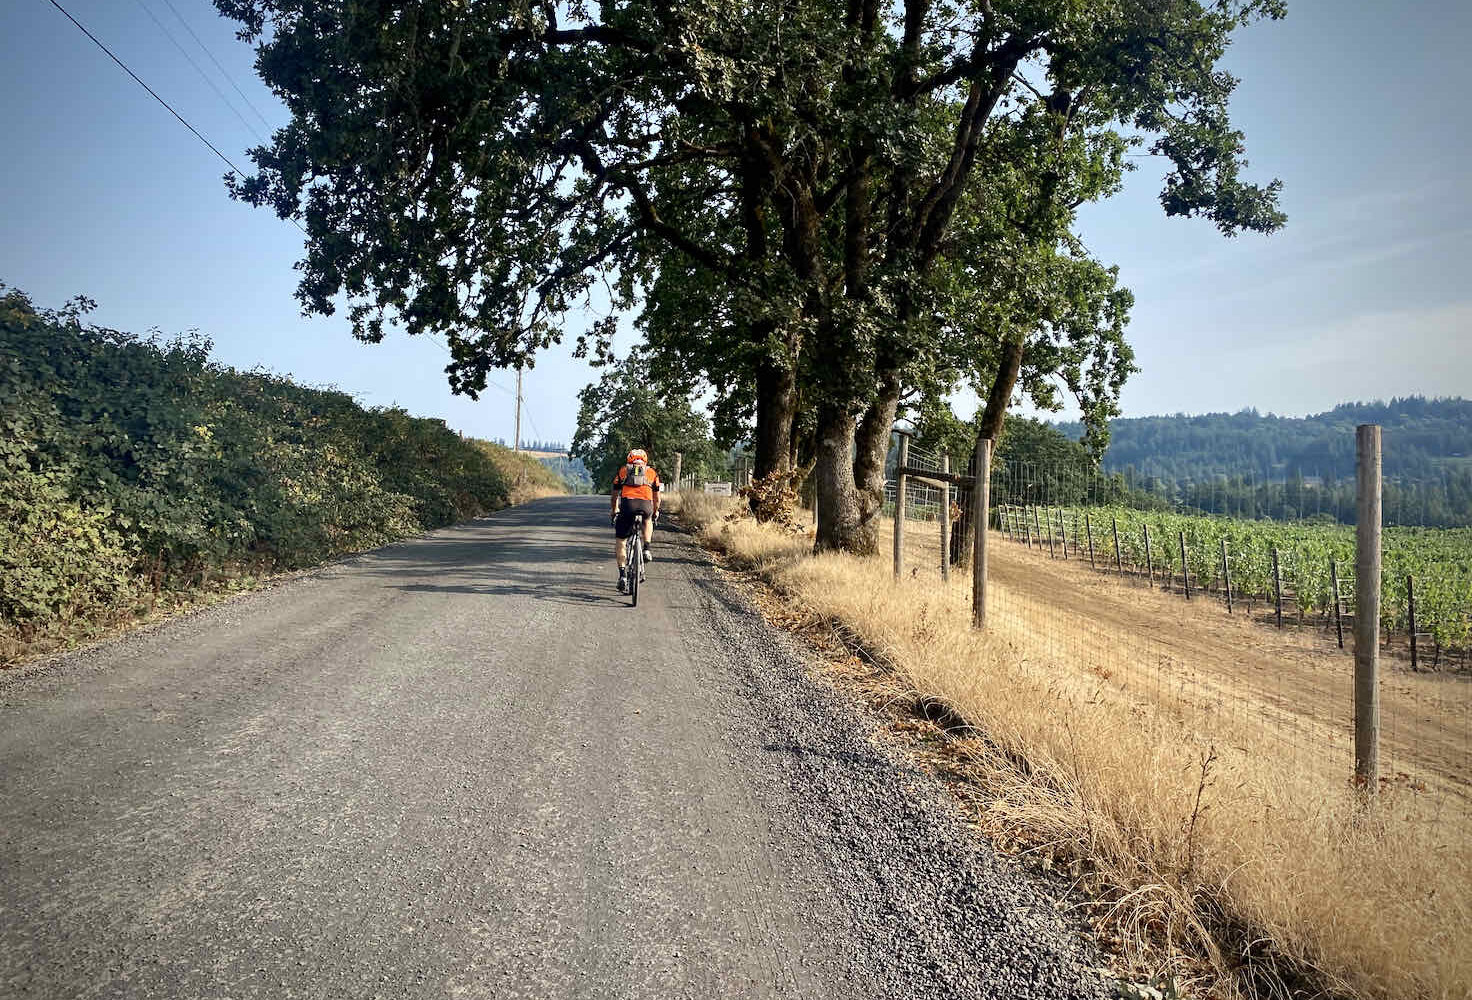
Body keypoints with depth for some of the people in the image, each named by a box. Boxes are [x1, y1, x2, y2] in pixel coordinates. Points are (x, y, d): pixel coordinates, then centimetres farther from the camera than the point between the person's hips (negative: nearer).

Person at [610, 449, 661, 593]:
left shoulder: (623, 471, 25)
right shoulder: (652, 472, 25)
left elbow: (615, 495, 32)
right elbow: (656, 497, 33)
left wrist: (613, 511, 48)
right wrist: (655, 512, 51)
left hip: (627, 504, -1)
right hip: (646, 505, 1)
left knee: (620, 541, 12)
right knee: (648, 520, 38)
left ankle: (622, 575, 4)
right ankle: (647, 549, 21)